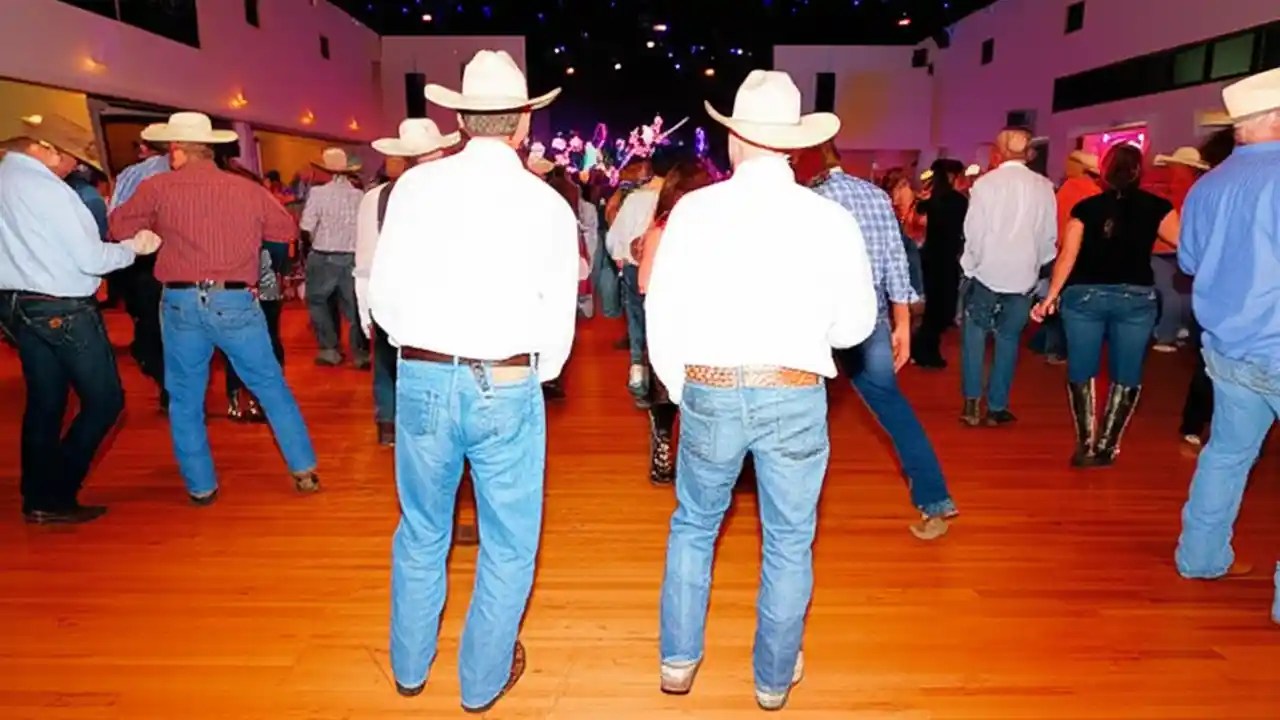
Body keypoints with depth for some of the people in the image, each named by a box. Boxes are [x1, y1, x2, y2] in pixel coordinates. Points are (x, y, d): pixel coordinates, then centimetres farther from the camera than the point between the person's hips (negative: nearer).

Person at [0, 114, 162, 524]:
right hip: (63, 311, -9)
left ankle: (36, 497, 24)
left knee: (44, 401, 16)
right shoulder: (48, 190, -19)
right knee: (105, 400, 2)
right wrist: (132, 247, -3)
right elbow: (91, 259, -18)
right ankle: (54, 498, 6)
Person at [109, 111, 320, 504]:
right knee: (272, 388, 11)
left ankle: (201, 486, 21)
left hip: (181, 303, 0)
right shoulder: (248, 189, 3)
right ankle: (304, 470, 14)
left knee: (185, 399, 14)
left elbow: (118, 228, 10)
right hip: (236, 302, 1)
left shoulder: (158, 187, 0)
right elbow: (287, 230, 14)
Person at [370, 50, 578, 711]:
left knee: (420, 532, 20)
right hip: (507, 387, -2)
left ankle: (409, 666, 40)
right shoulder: (550, 205, -4)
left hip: (422, 380, 3)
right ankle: (483, 680, 30)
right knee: (508, 544, 15)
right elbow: (559, 318, -2)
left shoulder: (415, 185, -2)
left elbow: (385, 296, -1)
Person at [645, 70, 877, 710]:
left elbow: (662, 313, -3)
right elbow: (856, 324, 2)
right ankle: (775, 678, 33)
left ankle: (678, 659, 32)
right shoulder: (832, 219, -4)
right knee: (789, 543, 17)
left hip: (708, 392, 0)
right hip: (795, 397, 0)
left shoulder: (694, 209, -5)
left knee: (693, 527, 22)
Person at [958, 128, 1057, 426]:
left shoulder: (986, 183, -8)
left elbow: (973, 231, -9)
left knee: (975, 336, 10)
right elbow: (1049, 236, 4)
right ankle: (997, 407, 15)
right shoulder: (1044, 187, 0)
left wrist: (971, 265, 4)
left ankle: (972, 403, 5)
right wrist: (1035, 266, 18)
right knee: (1008, 339, 10)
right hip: (1023, 276, 2)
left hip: (987, 272, -2)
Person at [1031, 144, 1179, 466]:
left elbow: (1067, 255, -2)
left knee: (1081, 371, 11)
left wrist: (1050, 297, 0)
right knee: (1125, 375, 11)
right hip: (1136, 297, 0)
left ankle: (1086, 445, 9)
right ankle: (1105, 446, 11)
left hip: (1084, 294, 1)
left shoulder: (1085, 208, 4)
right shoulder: (1156, 207, 3)